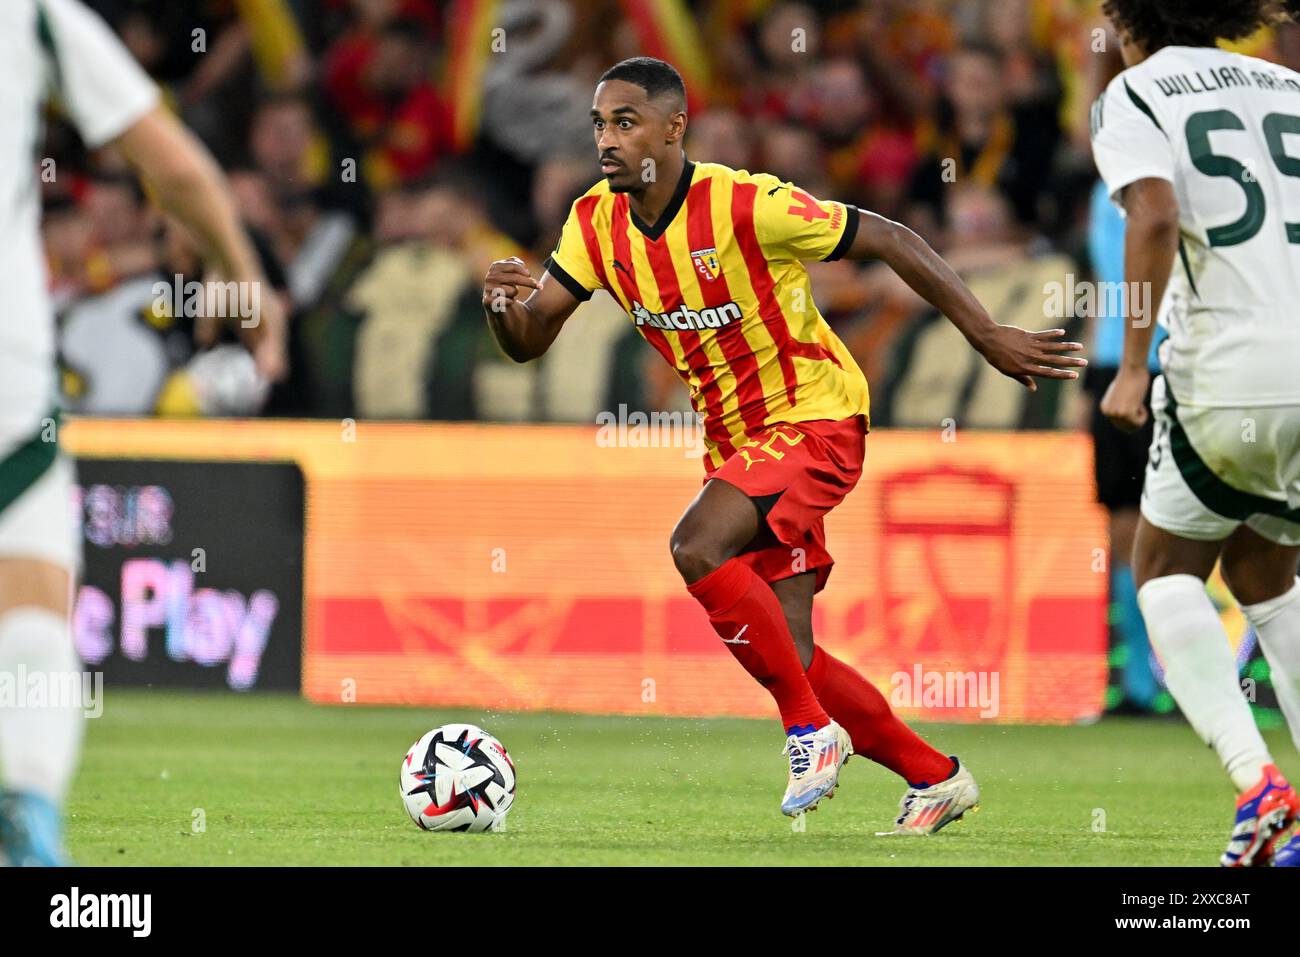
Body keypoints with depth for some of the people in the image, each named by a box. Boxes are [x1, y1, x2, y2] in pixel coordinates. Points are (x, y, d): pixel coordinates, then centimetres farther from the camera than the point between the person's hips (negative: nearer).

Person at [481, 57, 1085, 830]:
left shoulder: (745, 205, -21)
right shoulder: (598, 223, -3)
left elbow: (889, 240, -15)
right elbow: (529, 341, -2)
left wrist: (987, 336, -15)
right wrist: (504, 304, -27)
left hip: (816, 420, -7)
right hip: (735, 441, 7)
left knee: (697, 546, -30)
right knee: (788, 657, 3)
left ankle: (812, 727, -16)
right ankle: (936, 778, 21)